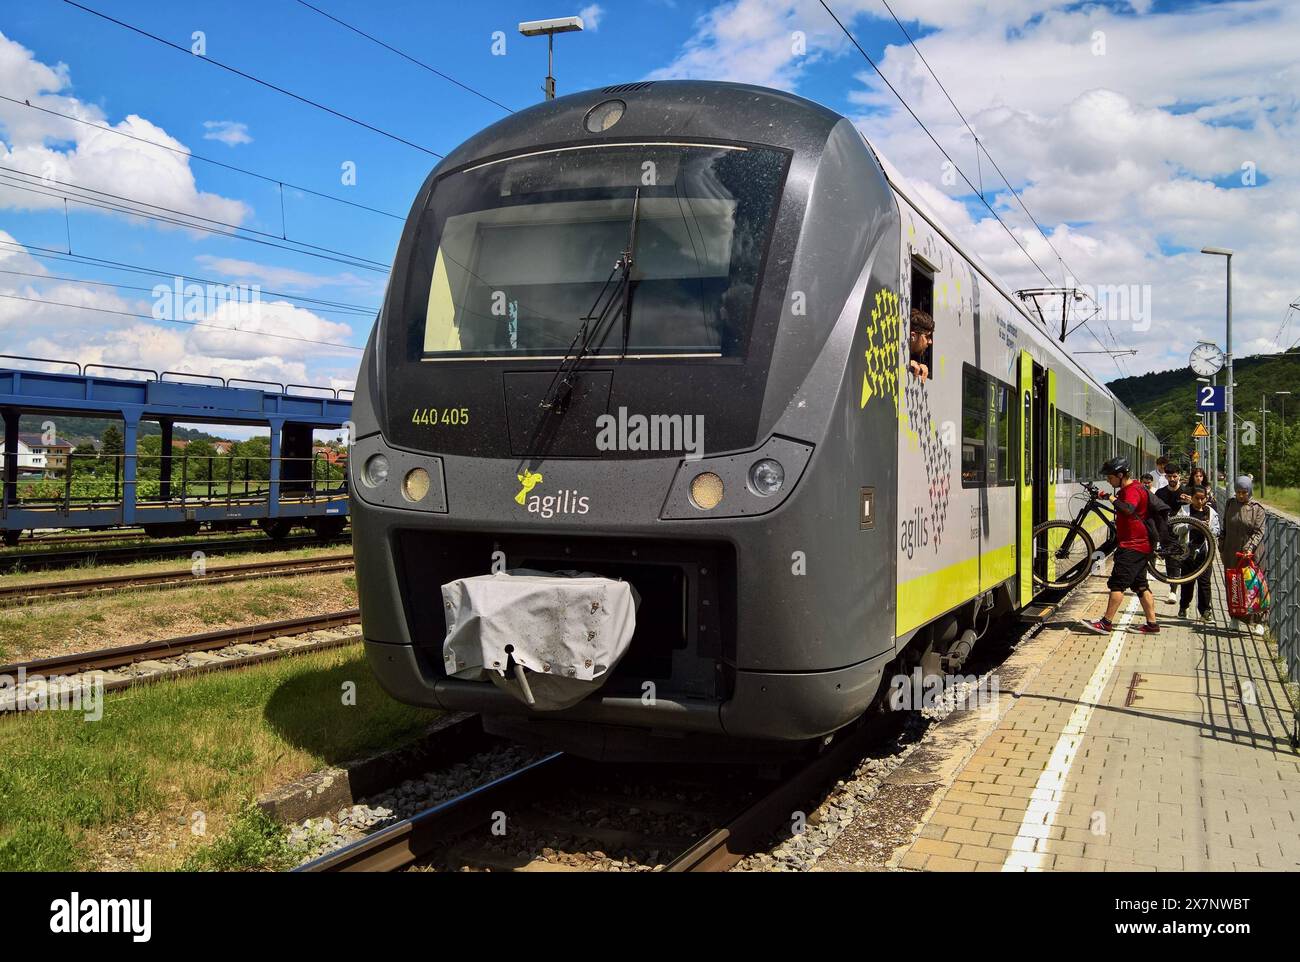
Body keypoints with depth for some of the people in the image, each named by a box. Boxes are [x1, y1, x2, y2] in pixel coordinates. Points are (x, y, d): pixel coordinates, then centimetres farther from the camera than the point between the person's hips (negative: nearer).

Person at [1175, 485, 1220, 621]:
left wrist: (1209, 528, -11)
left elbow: (1217, 531, 9)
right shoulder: (1184, 510, 6)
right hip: (1188, 549, 0)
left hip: (1205, 550, 0)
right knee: (1187, 579, 6)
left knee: (1204, 580, -4)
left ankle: (1205, 610, 2)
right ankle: (1183, 607, 20)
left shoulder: (1211, 512, 10)